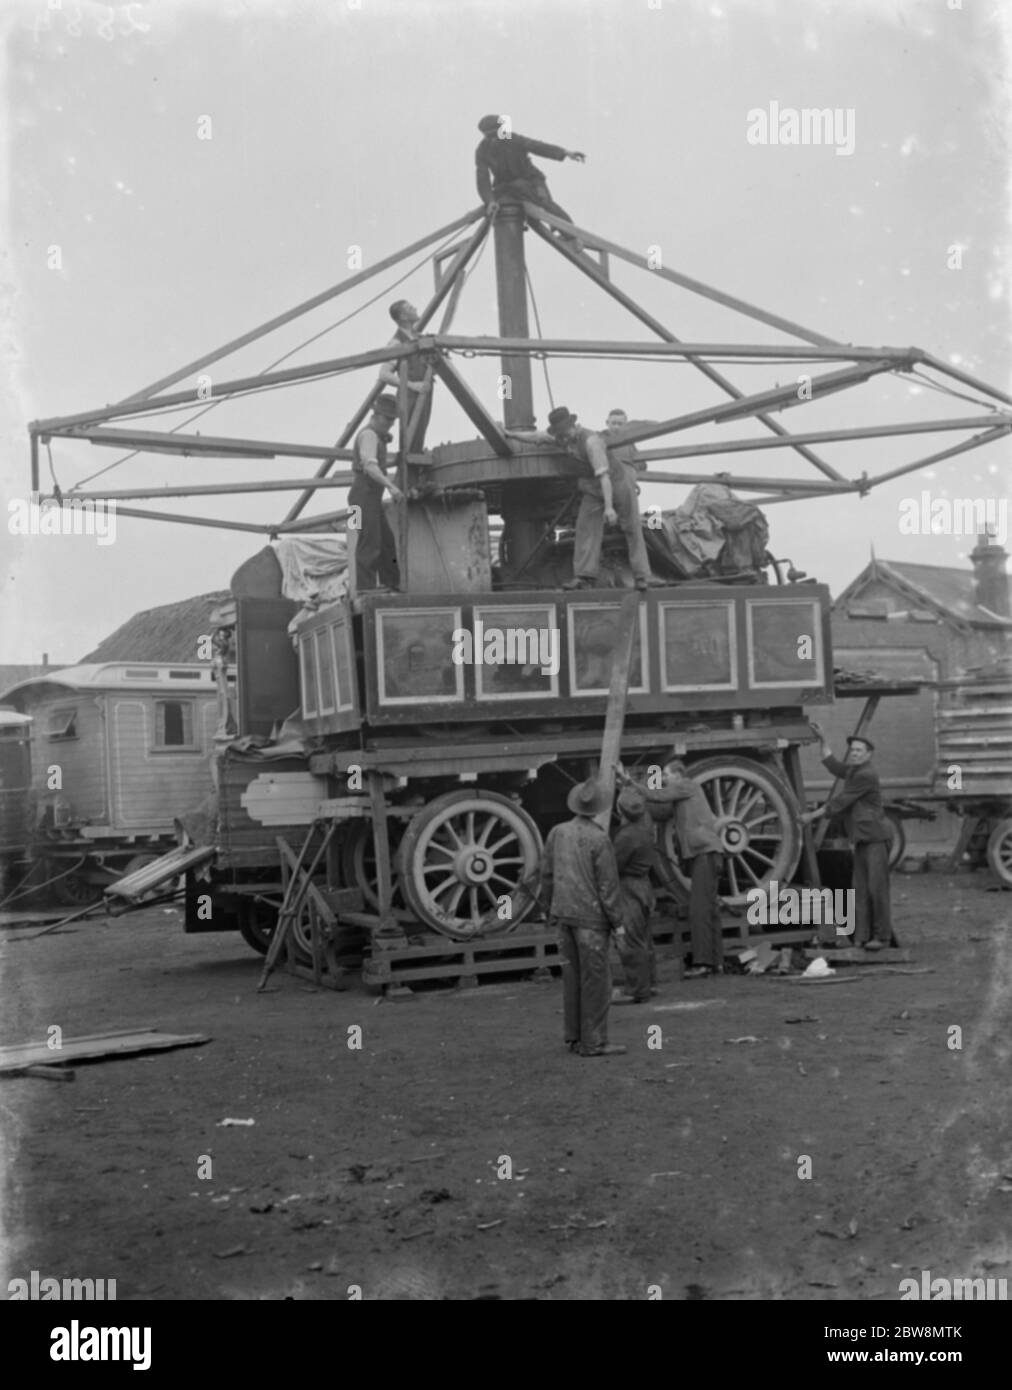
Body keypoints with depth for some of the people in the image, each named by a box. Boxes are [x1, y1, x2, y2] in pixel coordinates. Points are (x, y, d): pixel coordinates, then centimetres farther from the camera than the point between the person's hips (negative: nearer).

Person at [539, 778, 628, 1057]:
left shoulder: (557, 833, 2)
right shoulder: (599, 839, -14)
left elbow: (546, 875, 7)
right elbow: (608, 886, -13)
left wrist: (552, 910, 19)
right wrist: (618, 925, -6)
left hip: (563, 914, 6)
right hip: (591, 917, -6)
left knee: (572, 976, 13)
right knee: (595, 980, 0)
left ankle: (573, 1037, 19)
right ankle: (594, 1042, 2)